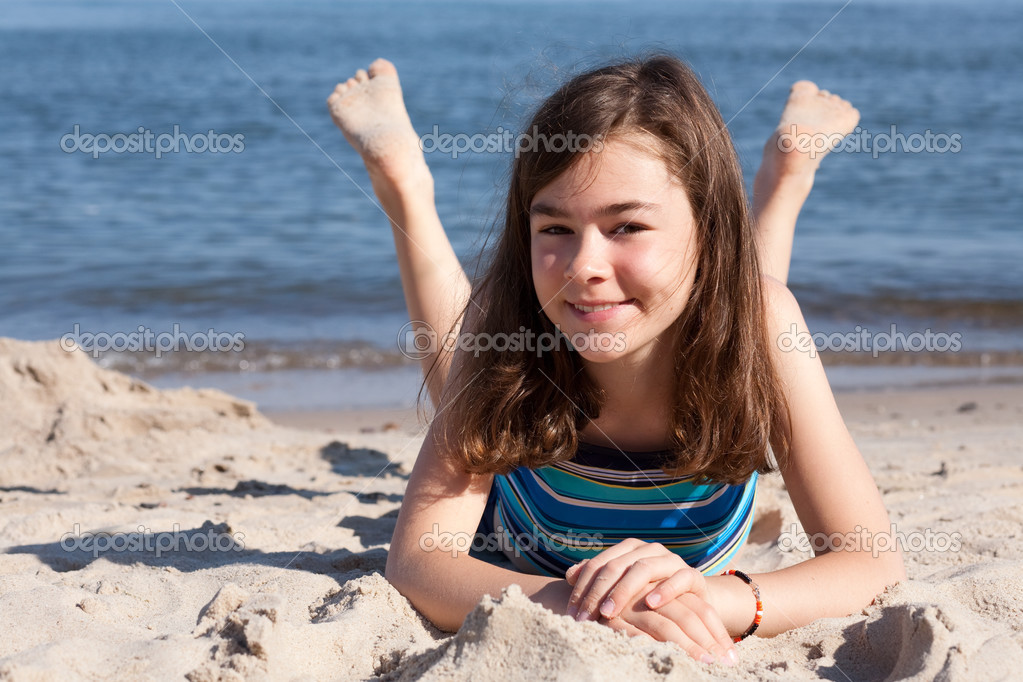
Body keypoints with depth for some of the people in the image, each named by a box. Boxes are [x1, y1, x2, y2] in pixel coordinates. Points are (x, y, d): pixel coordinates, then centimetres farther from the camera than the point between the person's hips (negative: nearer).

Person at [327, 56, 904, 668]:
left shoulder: (756, 321, -42)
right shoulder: (506, 331, -40)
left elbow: (876, 559, -43)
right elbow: (416, 559, -45)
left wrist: (723, 599, -64)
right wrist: (571, 601, -66)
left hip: (700, 563, 1)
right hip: (517, 569, -1)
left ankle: (785, 175, 33)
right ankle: (403, 174, 26)